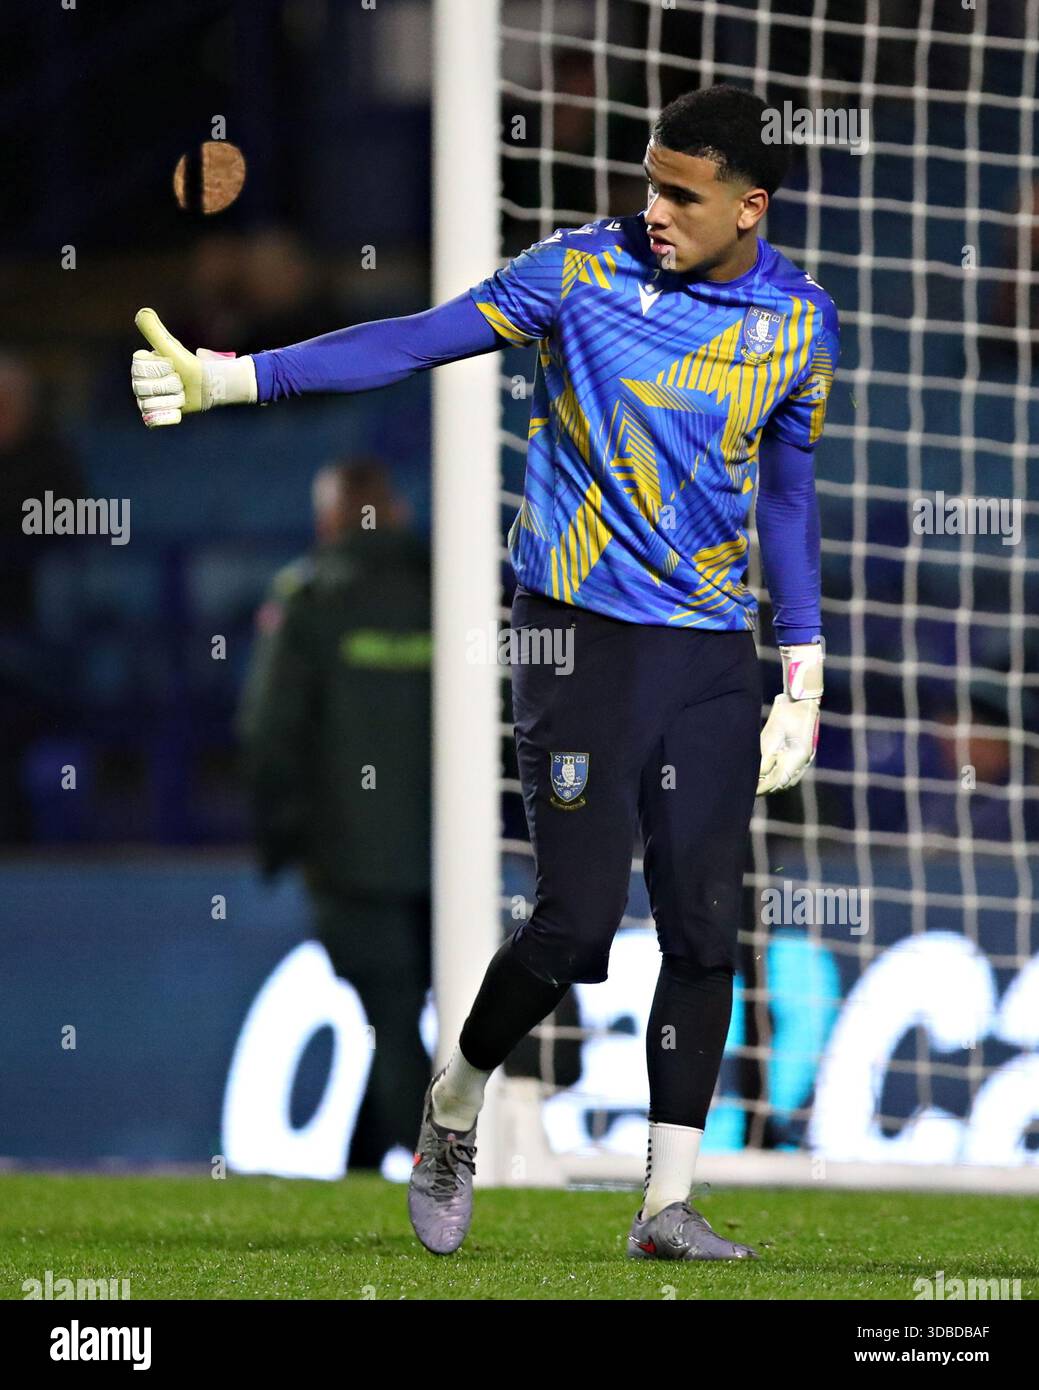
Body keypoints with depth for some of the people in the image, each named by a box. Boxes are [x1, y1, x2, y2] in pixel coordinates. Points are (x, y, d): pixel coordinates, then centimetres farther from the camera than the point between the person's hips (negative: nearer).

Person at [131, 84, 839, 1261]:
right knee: (575, 920, -11)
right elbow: (417, 342, -8)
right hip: (578, 635, -3)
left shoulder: (799, 322, 5)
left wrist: (803, 670, 15)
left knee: (704, 930, -1)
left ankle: (666, 1204, 6)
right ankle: (454, 1109, 16)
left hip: (714, 657, 3)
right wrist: (232, 378, -16)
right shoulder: (582, 268, -5)